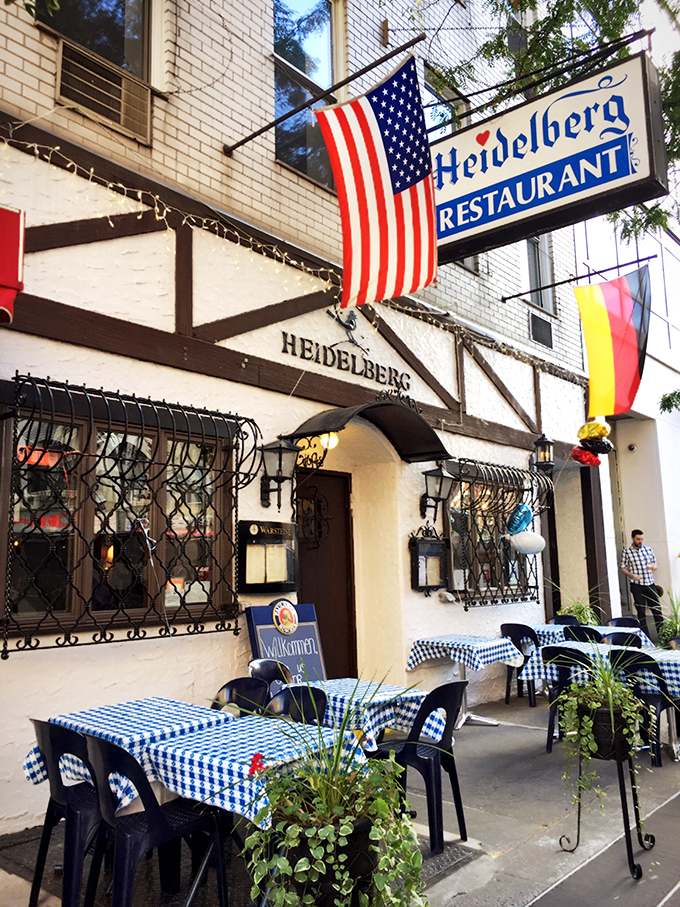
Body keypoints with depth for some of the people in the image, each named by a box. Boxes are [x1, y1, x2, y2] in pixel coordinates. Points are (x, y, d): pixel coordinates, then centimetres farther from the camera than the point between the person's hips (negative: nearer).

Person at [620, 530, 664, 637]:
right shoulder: (626, 552, -1)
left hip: (650, 584, 3)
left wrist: (652, 567, -7)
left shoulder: (648, 549, 8)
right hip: (637, 586, -3)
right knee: (641, 612, 1)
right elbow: (623, 568, 2)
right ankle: (646, 636, 8)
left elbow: (654, 563, 17)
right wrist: (632, 575, -16)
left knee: (657, 610, 4)